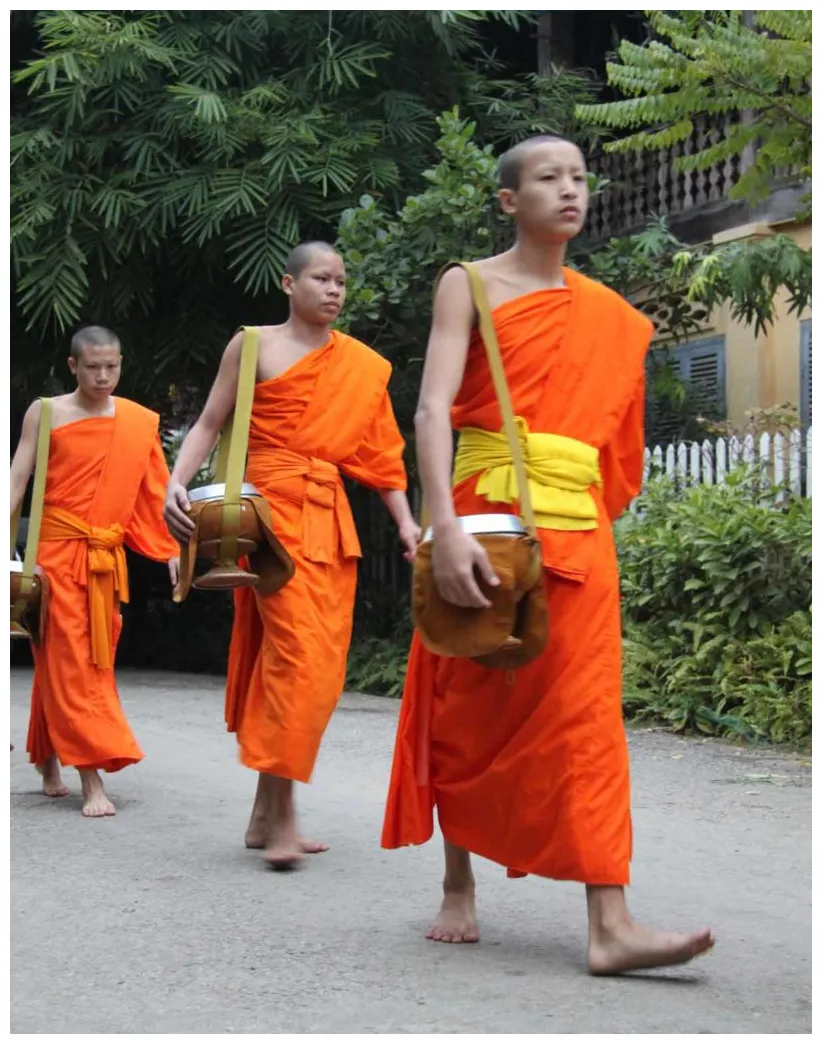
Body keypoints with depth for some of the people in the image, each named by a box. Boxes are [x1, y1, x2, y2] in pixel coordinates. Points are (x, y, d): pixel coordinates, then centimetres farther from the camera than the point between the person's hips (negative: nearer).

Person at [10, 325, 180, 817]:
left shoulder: (141, 421, 6)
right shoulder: (46, 413, -2)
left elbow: (155, 493, 10)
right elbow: (18, 480, -4)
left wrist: (172, 551, 8)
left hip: (106, 558, 4)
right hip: (56, 551, -4)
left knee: (95, 661, 9)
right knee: (68, 661, -7)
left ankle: (49, 764, 25)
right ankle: (93, 780, -9)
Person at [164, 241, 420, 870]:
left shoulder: (363, 367, 14)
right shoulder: (254, 346, 3)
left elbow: (379, 451, 15)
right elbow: (210, 425, 1)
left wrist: (405, 521, 5)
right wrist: (177, 482, -15)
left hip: (331, 517, 5)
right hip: (274, 508, -5)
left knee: (323, 663, 2)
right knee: (296, 650, -17)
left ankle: (267, 815, 10)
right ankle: (281, 815, -15)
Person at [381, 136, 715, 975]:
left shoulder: (608, 315, 14)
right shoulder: (470, 286, 0)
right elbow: (432, 410, -12)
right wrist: (446, 530, -24)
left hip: (577, 528, 3)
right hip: (486, 516, -3)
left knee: (586, 715, -5)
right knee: (471, 709, 5)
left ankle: (610, 925, -10)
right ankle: (458, 893, 20)